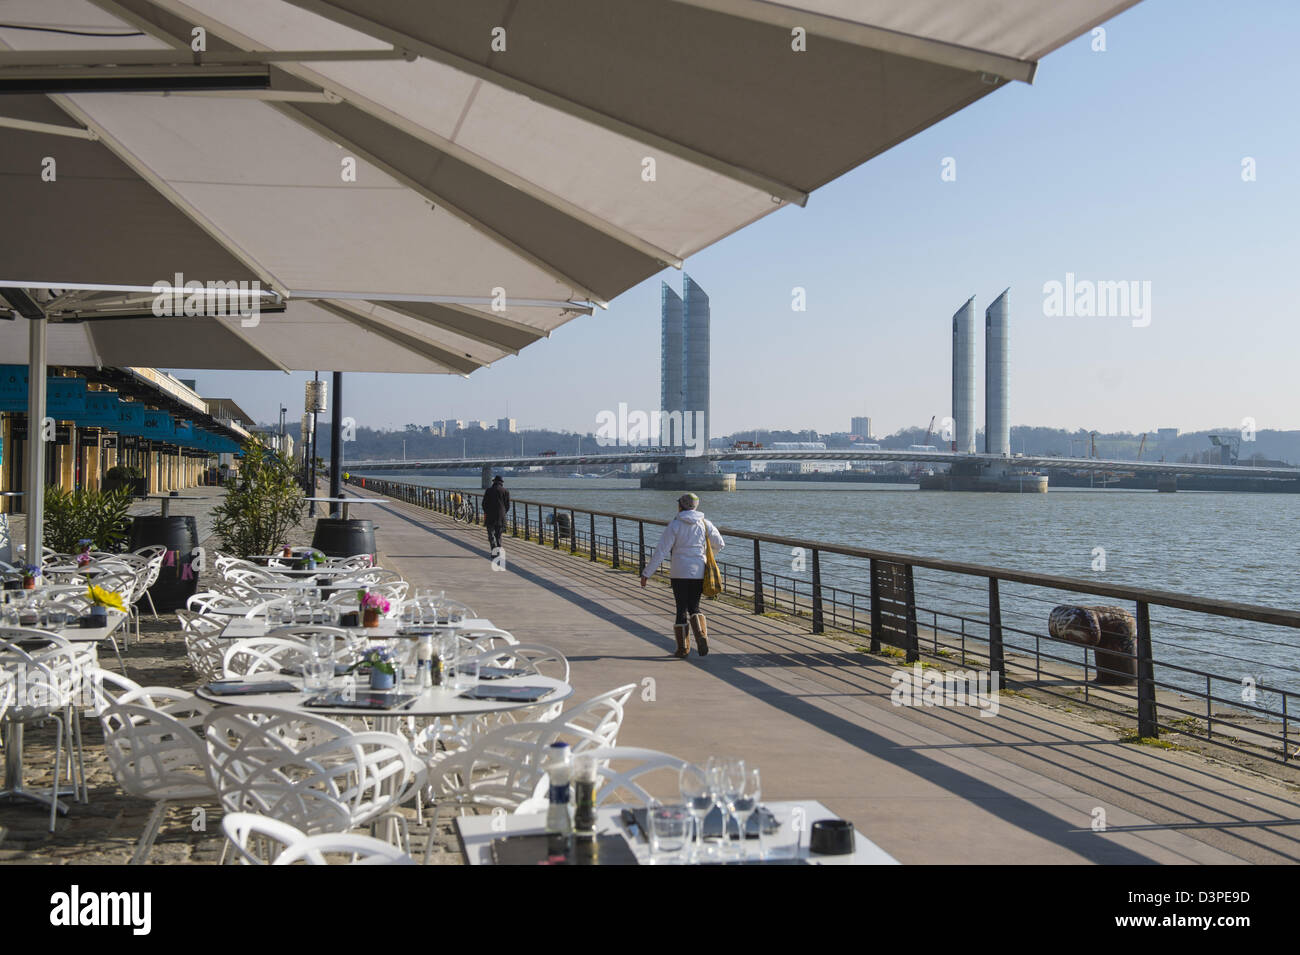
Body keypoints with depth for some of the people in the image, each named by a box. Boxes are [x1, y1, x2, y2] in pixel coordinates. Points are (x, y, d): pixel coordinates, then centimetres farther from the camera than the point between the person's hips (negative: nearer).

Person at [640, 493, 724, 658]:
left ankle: (683, 647, 9)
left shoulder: (675, 525, -8)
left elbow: (661, 551, -11)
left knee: (682, 608, 7)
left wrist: (647, 573, -7)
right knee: (694, 607, 14)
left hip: (679, 573, -3)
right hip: (699, 572, 3)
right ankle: (701, 635, -11)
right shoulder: (705, 524, 1)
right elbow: (720, 544, 12)